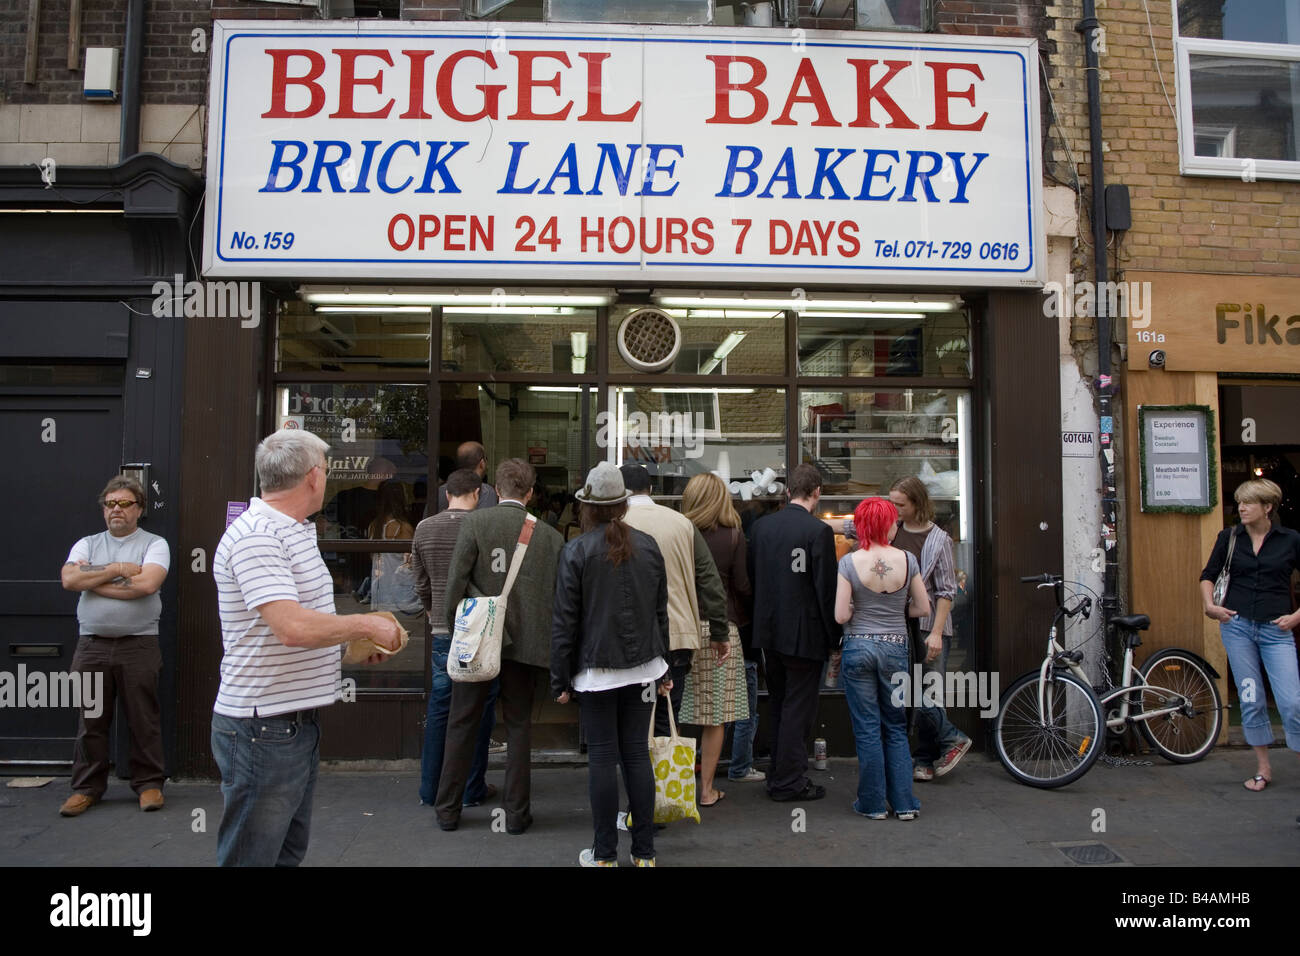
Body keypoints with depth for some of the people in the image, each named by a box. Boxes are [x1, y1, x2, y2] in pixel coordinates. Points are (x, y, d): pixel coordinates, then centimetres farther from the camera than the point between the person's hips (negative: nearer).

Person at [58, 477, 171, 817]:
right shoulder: (87, 544, 13)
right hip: (92, 645, 3)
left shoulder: (154, 544, 2)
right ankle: (87, 788, 20)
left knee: (144, 720, 3)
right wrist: (117, 569, -9)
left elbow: (147, 584, -15)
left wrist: (93, 580, -7)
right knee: (91, 720, 8)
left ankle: (149, 783, 14)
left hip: (139, 645, -3)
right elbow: (69, 580, -5)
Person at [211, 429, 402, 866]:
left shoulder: (295, 531, 14)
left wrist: (356, 645, 8)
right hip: (263, 730, -10)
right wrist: (365, 624, -16)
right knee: (252, 855, 3)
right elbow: (294, 627, -30)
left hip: (297, 722, 10)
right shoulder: (256, 536, -19)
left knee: (290, 849, 20)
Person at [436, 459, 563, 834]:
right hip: (525, 642, 1)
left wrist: (453, 627, 3)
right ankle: (517, 812, 18)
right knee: (519, 725, 13)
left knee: (462, 723, 12)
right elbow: (558, 595, -1)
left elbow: (457, 580, -10)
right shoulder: (549, 535, -2)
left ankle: (448, 809, 22)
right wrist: (551, 643, 10)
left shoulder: (474, 522, -7)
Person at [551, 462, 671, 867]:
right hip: (642, 667, 4)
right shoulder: (648, 546, 4)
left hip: (597, 669, -4)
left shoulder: (576, 551, -9)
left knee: (602, 756, 4)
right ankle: (644, 852, 17)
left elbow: (565, 621, -8)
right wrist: (663, 667, 18)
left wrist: (561, 678, -1)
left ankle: (605, 854, 14)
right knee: (637, 753, 10)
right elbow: (661, 612, 9)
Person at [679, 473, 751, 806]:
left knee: (677, 710, 11)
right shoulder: (733, 536, -5)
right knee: (715, 716, 7)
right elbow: (744, 587, -3)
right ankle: (707, 789, 15)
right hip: (721, 629, -1)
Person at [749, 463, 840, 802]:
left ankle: (778, 774, 28)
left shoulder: (761, 525, 3)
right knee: (798, 707, 4)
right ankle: (789, 781, 11)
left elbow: (752, 578, 9)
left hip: (769, 632, 6)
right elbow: (826, 589, -14)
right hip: (804, 634, -6)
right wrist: (834, 638, -6)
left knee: (778, 704, 18)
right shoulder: (818, 531, -15)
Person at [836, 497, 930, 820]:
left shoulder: (849, 562, -10)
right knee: (896, 727, 14)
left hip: (858, 647, -2)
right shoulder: (906, 559, -4)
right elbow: (923, 608, 2)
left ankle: (873, 803, 14)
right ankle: (904, 802, 15)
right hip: (895, 647, 2)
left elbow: (841, 616, -11)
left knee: (867, 729, 7)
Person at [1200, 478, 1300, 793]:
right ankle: (1263, 768, 19)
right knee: (1250, 700, 7)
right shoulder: (1229, 537, 4)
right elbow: (1208, 575, 12)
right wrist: (1209, 605, -2)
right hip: (1237, 626, 2)